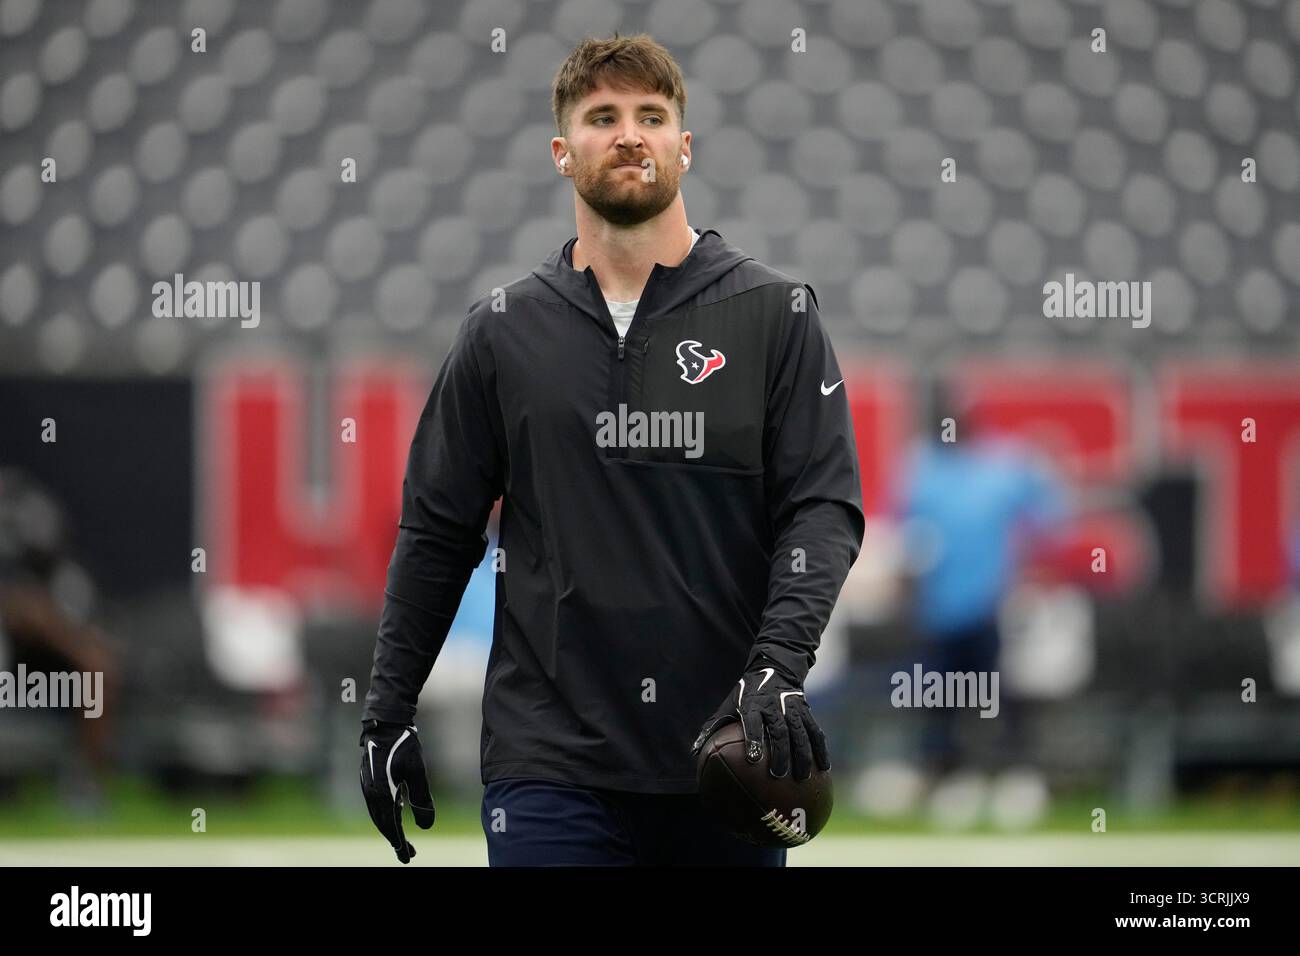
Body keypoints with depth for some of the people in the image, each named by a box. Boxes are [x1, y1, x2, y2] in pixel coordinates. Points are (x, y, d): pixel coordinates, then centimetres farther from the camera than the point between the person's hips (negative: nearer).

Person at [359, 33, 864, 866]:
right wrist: (389, 711, 9)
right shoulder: (507, 331, 8)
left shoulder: (774, 316, 3)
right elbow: (437, 531, 13)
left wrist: (779, 664, -20)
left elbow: (823, 508, -4)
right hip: (552, 760, 0)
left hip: (724, 755, 0)